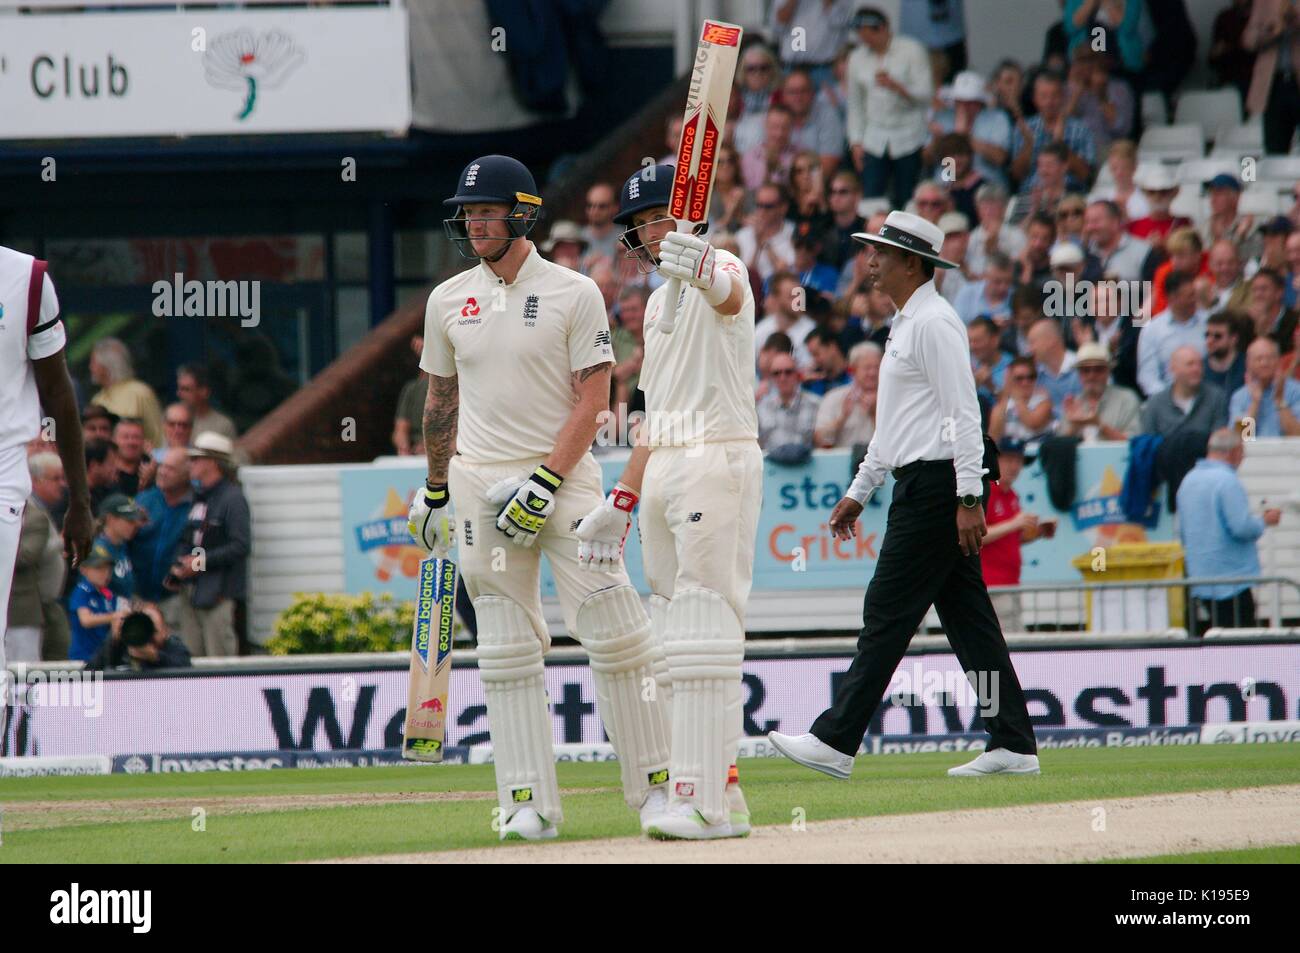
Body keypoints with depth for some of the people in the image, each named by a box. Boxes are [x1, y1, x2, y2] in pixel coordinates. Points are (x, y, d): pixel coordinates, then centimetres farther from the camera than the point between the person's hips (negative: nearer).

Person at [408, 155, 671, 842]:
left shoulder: (574, 293, -2)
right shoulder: (447, 301, 9)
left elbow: (593, 399, -7)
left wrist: (545, 482, -15)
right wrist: (435, 490, 20)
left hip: (564, 477, -3)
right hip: (480, 487, 3)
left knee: (614, 631, -8)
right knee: (506, 648, 0)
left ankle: (655, 783, 0)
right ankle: (529, 803, 0)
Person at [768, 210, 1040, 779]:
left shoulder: (934, 323, -12)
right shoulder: (907, 325, 21)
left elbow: (964, 413, -18)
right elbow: (893, 426, 28)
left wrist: (969, 498, -23)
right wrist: (859, 492, 27)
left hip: (933, 487, -10)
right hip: (922, 485, 10)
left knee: (887, 614, -9)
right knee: (968, 619, 7)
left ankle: (836, 742, -9)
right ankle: (1012, 745, 6)